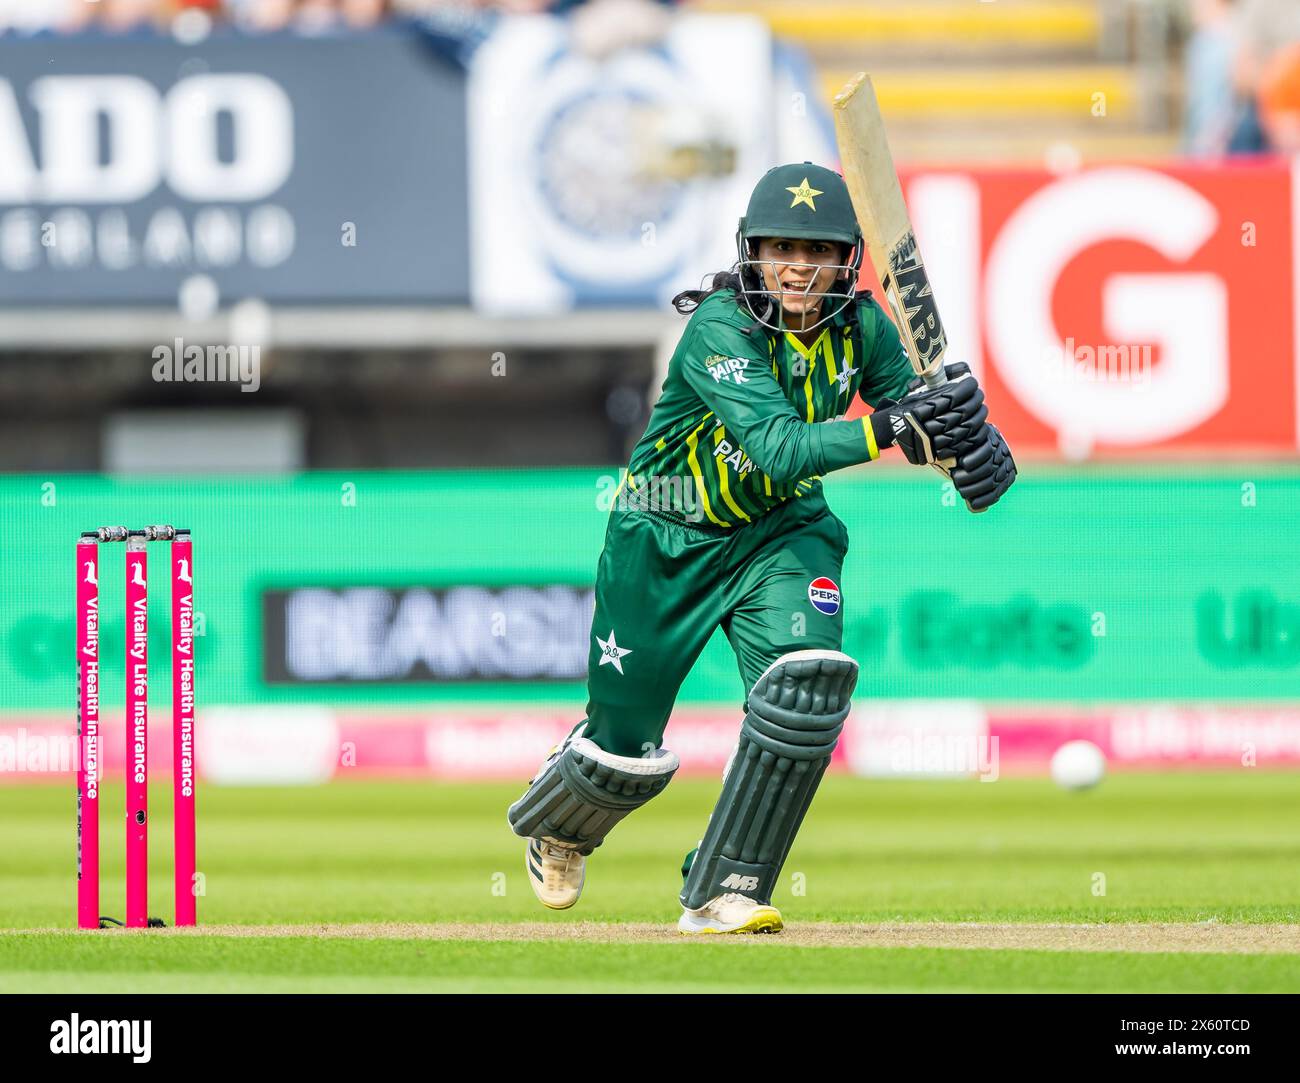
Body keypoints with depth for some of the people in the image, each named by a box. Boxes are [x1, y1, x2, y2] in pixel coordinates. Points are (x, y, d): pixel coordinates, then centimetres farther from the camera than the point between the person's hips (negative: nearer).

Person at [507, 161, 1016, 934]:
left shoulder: (860, 326, -12)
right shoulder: (721, 328, -29)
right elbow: (776, 446, -41)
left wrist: (965, 441, -33)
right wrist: (888, 427, -53)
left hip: (781, 531, 4)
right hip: (665, 541, -4)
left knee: (809, 680, -23)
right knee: (629, 750, 2)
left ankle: (724, 892, -10)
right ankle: (555, 828, 41)